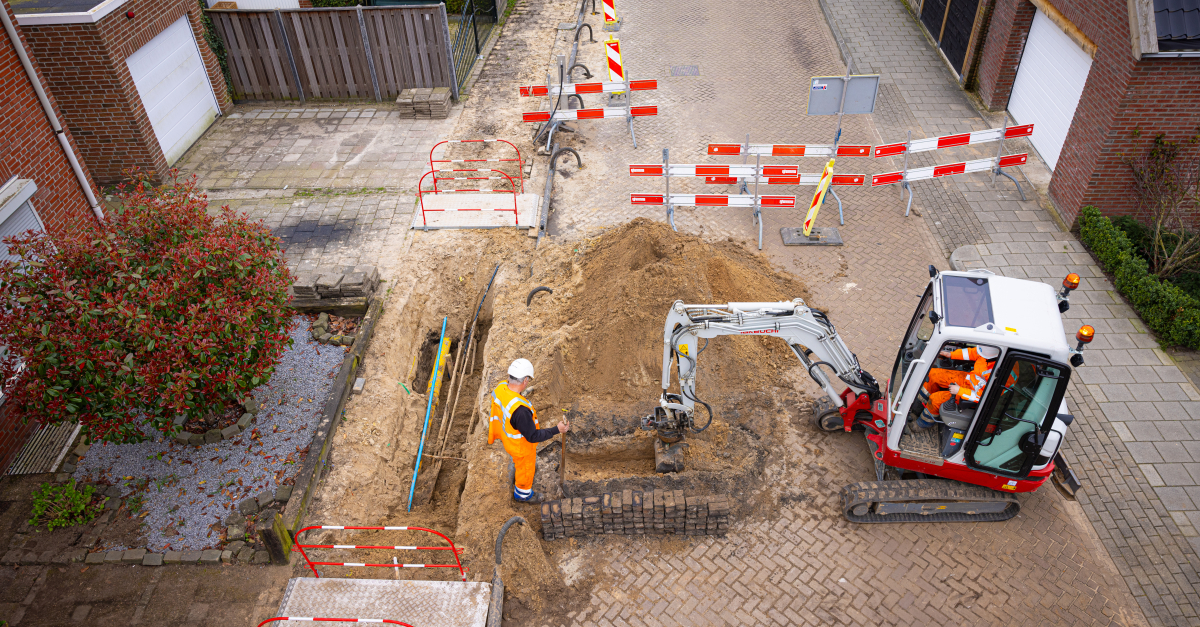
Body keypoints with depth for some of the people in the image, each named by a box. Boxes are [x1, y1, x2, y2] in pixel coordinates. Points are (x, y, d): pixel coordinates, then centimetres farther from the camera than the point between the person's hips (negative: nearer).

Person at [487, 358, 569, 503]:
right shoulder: (520, 410, -46)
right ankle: (523, 493, 54)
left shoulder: (500, 388, -22)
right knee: (525, 467, 25)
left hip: (507, 436, 7)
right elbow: (533, 436, -32)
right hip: (521, 446, -7)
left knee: (522, 462, 38)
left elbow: (496, 415, -1)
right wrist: (556, 430, -26)